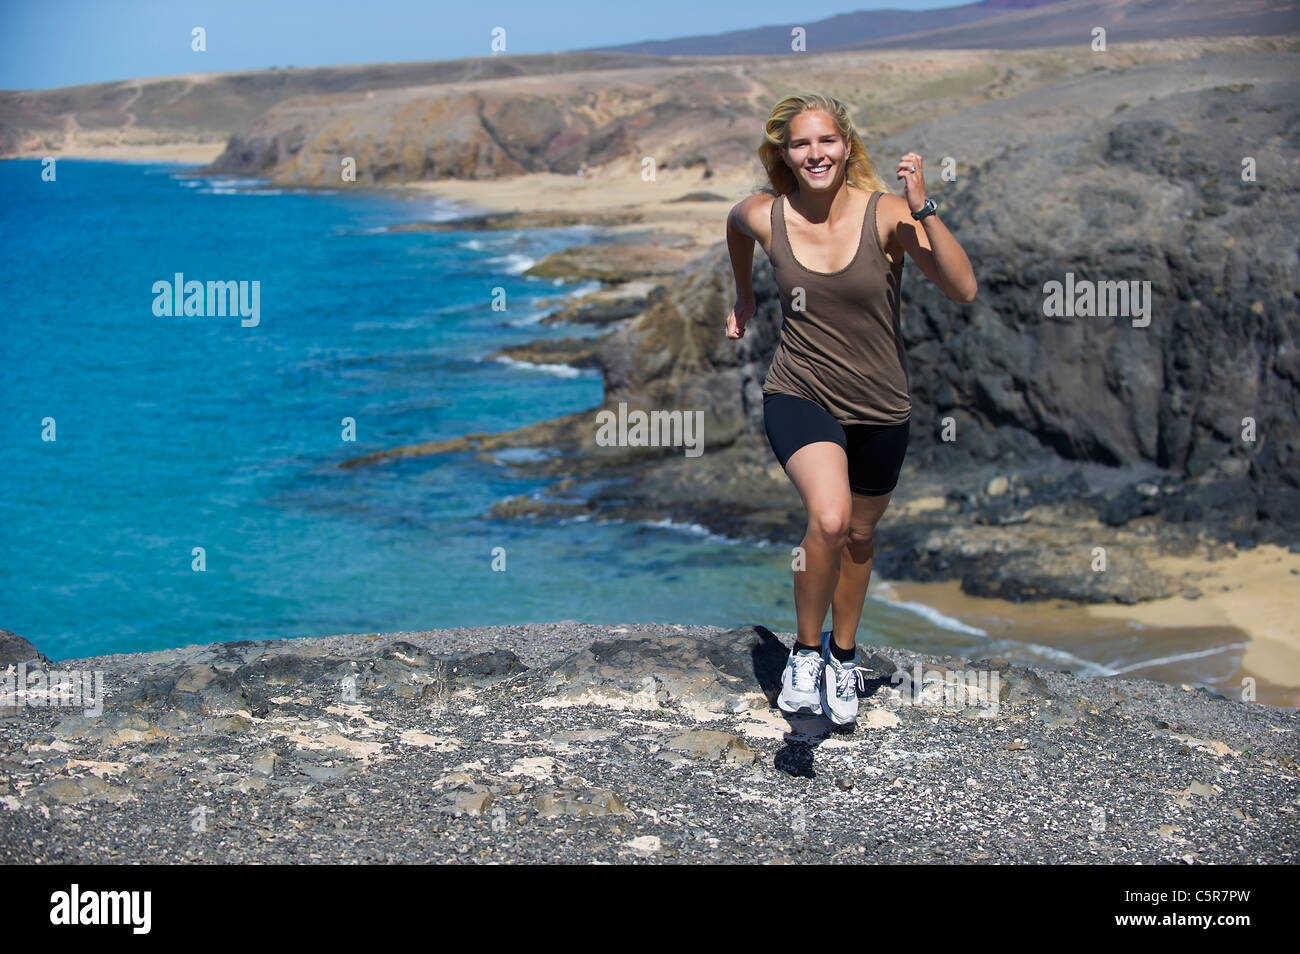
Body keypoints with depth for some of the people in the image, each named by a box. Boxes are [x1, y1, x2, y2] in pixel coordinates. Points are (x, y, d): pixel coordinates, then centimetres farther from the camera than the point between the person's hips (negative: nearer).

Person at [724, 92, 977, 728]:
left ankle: (843, 655, 47)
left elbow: (963, 291, -24)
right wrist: (743, 295, 27)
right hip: (799, 395, -1)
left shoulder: (884, 213, -15)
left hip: (879, 408, 1)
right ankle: (805, 650, -3)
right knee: (828, 519, -28)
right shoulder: (764, 216, -10)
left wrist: (923, 209, -31)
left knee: (858, 536, 19)